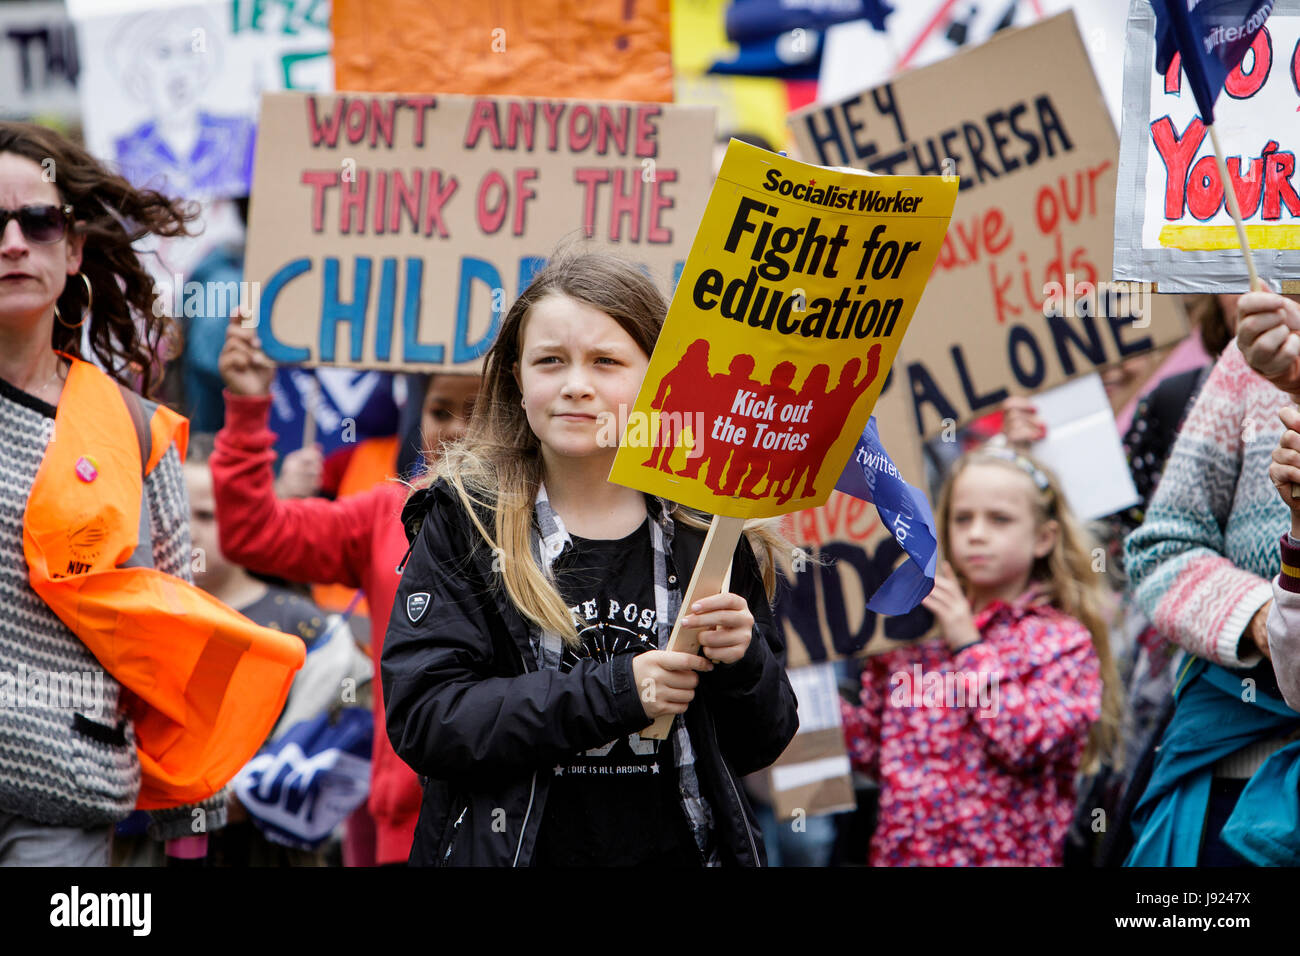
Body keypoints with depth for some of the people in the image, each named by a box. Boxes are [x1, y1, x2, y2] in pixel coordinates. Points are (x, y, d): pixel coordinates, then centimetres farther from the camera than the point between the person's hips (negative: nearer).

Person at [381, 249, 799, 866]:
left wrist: (741, 664, -18)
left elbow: (760, 746, 3)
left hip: (679, 850, 2)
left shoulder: (705, 531, -2)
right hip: (507, 845, -2)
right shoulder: (463, 520, -6)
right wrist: (613, 691, -23)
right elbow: (420, 717, -16)